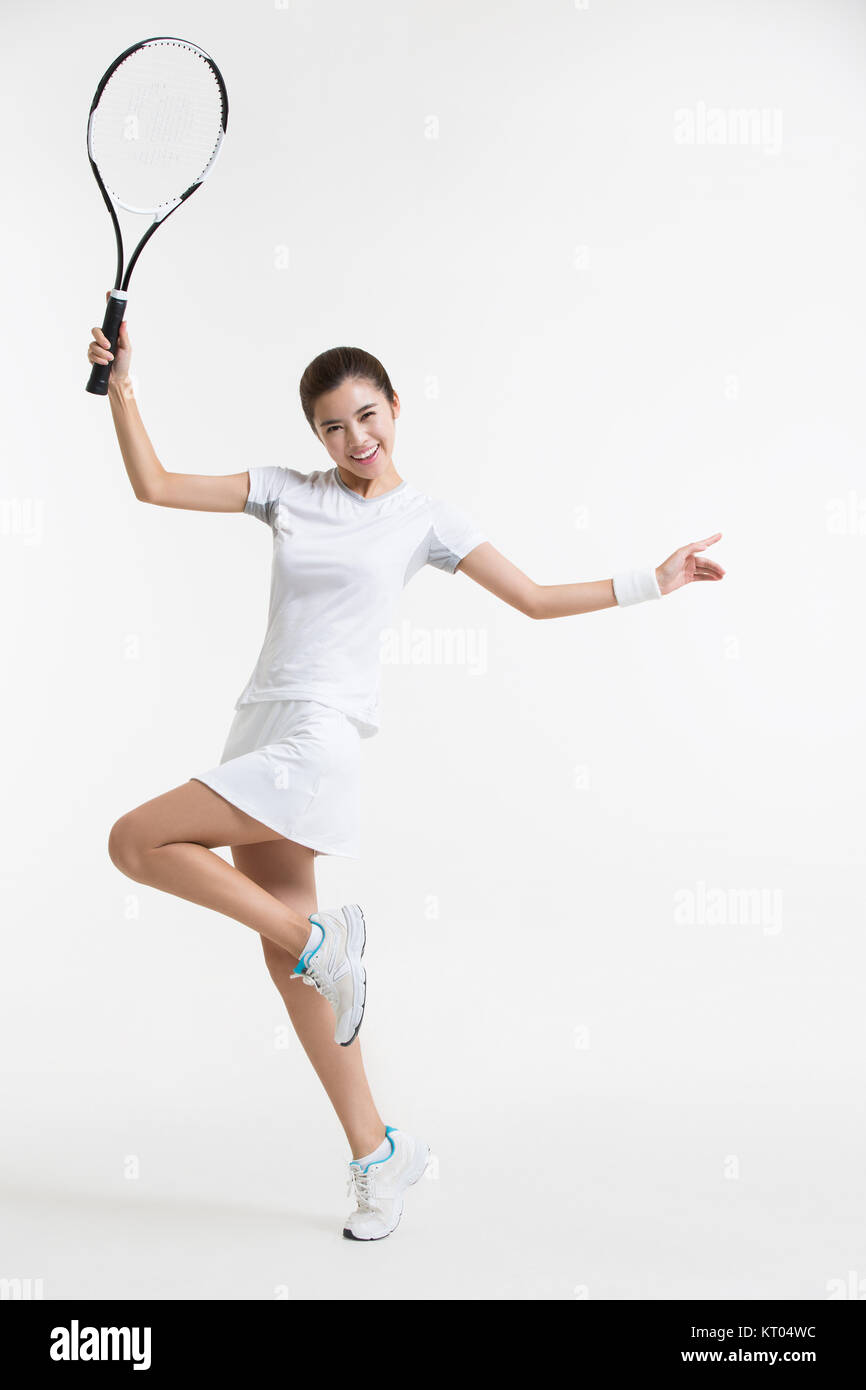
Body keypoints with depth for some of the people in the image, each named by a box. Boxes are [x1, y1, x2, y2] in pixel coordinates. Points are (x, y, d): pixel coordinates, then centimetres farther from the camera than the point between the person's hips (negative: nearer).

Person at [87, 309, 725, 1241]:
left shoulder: (426, 520, 3)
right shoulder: (289, 493, 11)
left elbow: (536, 599, 6)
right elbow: (153, 485, 11)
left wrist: (650, 584, 1)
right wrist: (120, 382, 5)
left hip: (317, 737, -5)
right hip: (261, 726, 5)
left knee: (134, 842, -18)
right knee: (286, 961, 6)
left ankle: (317, 937, -6)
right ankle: (377, 1153, 16)